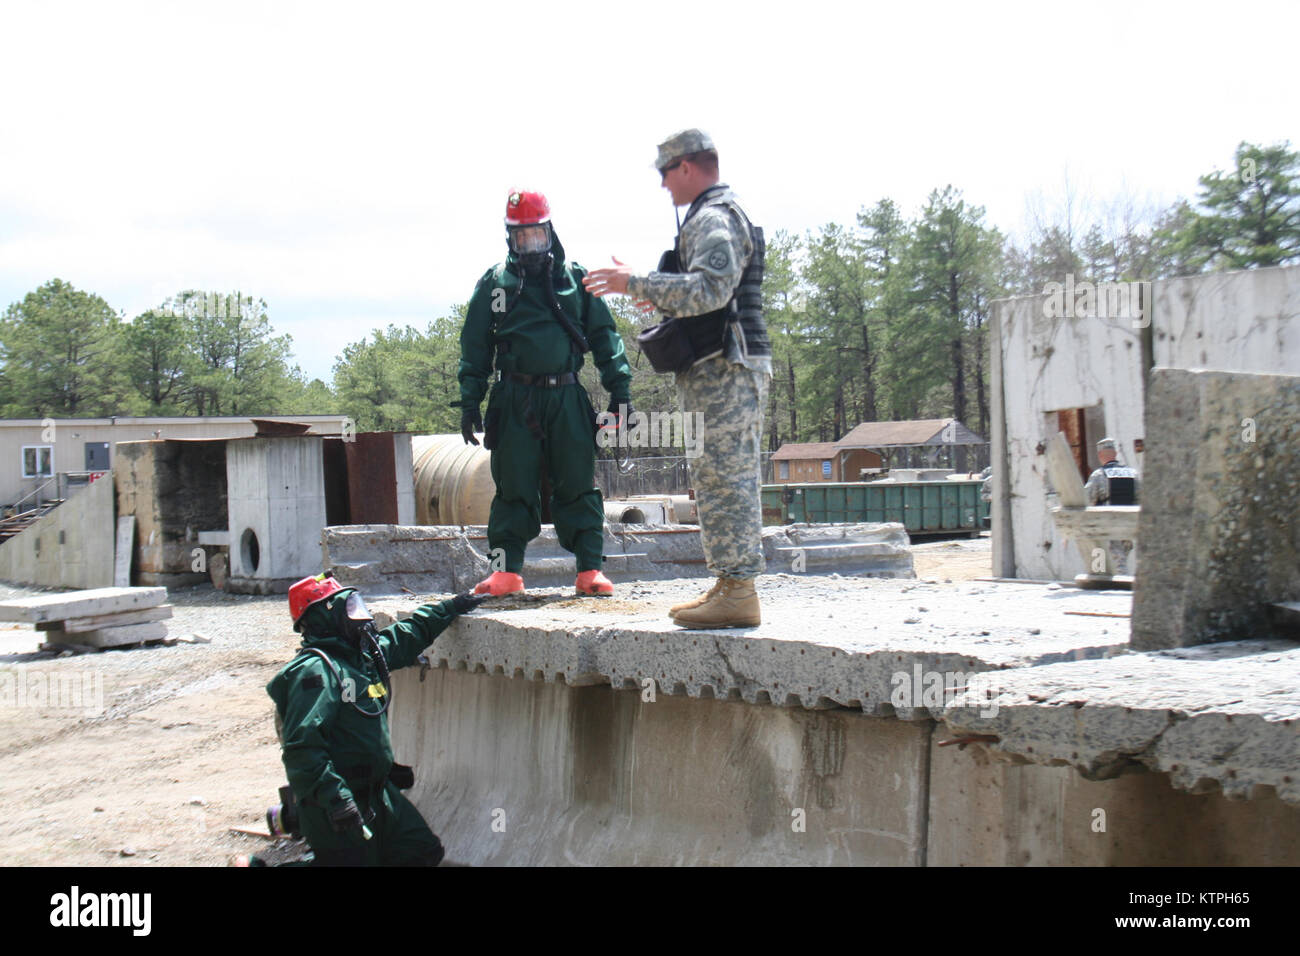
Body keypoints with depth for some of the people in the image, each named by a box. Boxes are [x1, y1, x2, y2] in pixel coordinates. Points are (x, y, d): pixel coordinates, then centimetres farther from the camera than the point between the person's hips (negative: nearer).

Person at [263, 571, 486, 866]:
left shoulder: (365, 652, 8)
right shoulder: (314, 671, -20)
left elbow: (408, 635, 28)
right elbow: (302, 746, -29)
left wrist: (451, 608, 35)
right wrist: (334, 799, -35)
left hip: (378, 790, 9)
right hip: (342, 800, -9)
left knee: (425, 852, 11)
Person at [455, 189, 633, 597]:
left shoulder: (576, 279, 9)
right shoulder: (495, 284, 8)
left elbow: (603, 334, 11)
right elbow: (475, 347, 9)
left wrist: (619, 386, 5)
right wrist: (469, 401, 4)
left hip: (566, 398, 0)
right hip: (514, 399, 0)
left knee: (577, 484, 0)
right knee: (513, 487, 3)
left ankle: (590, 568, 4)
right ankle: (508, 569, 10)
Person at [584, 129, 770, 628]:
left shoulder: (714, 219, -12)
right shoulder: (718, 216, 22)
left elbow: (709, 289, -25)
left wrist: (636, 283, -22)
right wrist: (662, 298, 30)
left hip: (730, 368, -11)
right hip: (724, 368, 11)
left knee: (726, 475, -11)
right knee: (718, 476, 13)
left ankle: (738, 593, -10)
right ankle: (729, 585, 19)